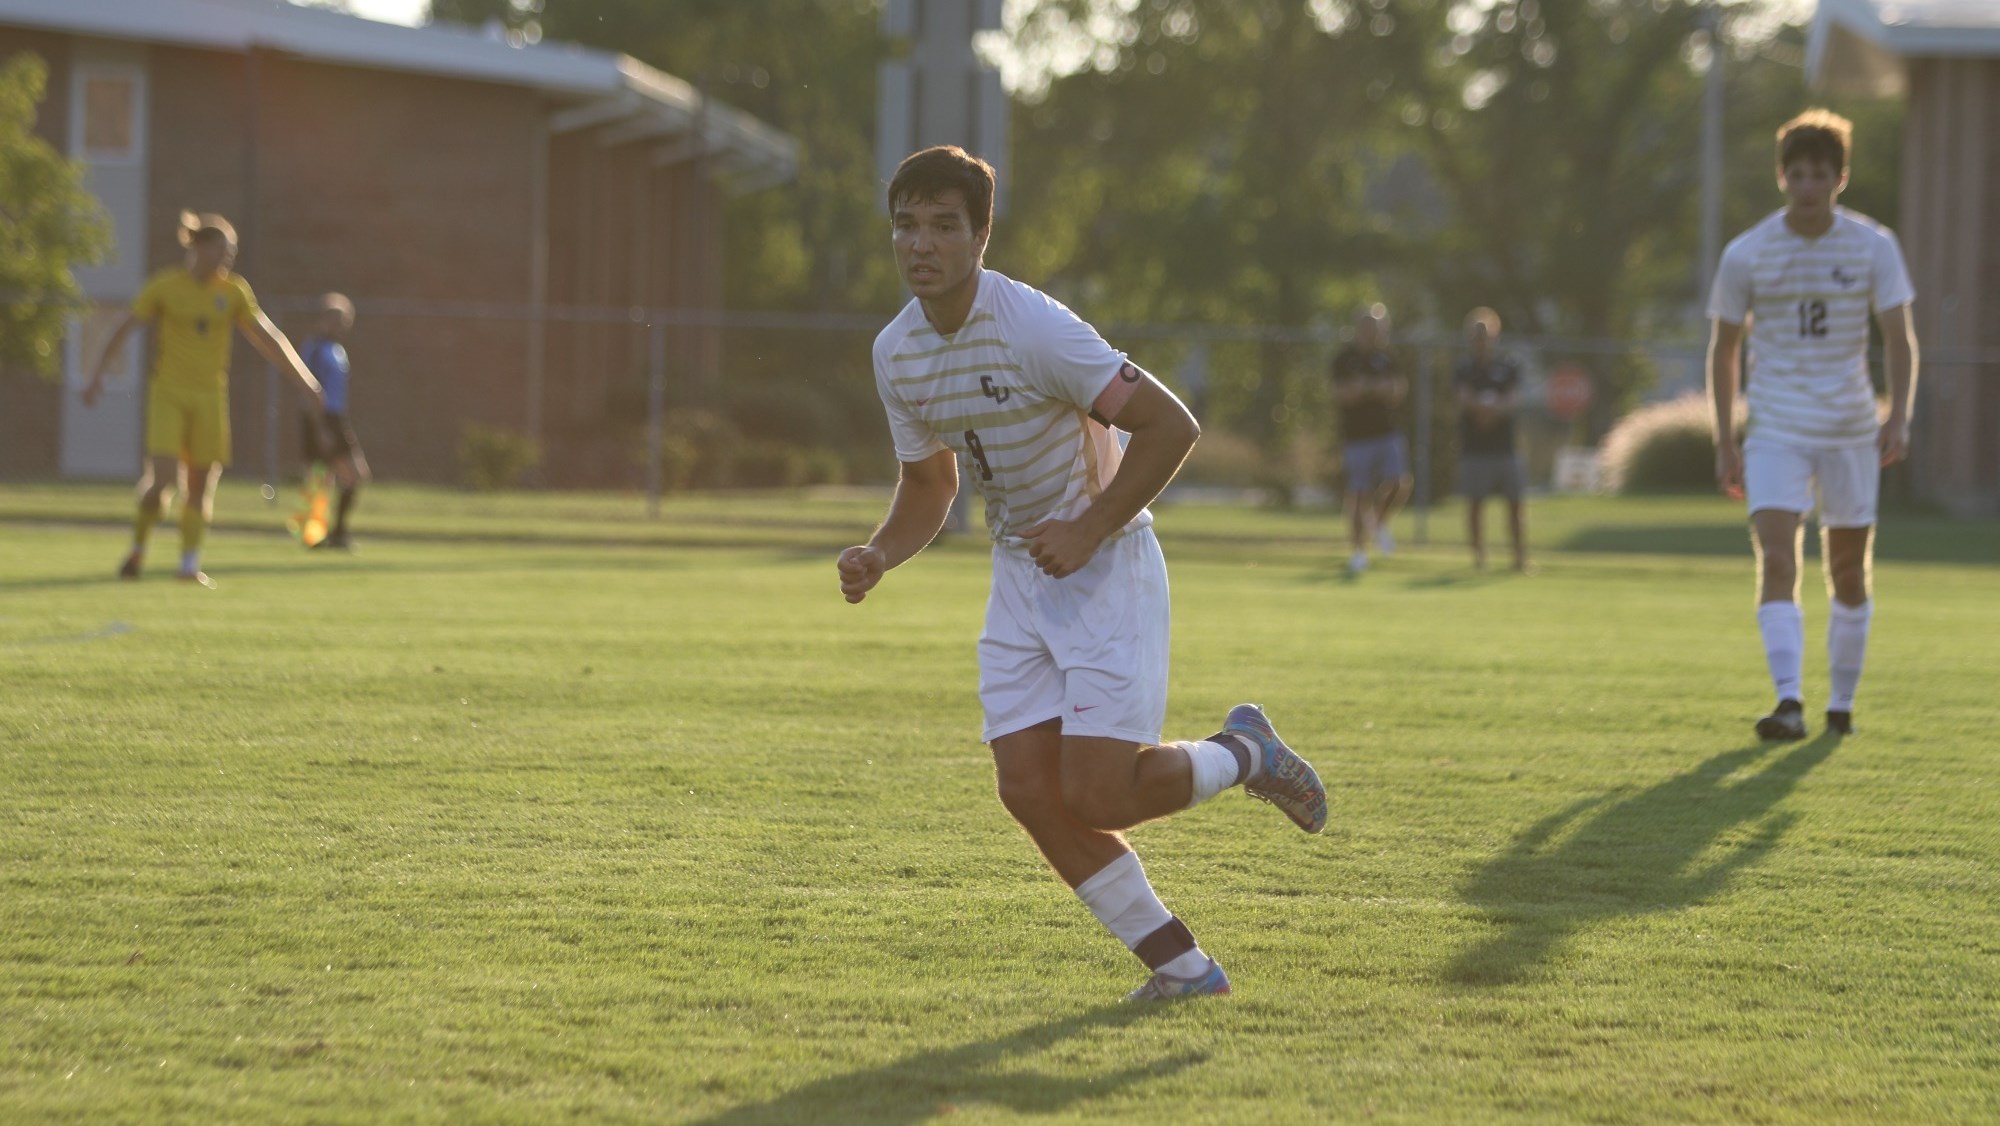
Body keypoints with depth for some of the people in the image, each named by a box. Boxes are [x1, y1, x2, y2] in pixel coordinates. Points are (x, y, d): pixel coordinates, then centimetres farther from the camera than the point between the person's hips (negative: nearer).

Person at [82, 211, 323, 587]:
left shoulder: (233, 291, 2)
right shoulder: (165, 286, -5)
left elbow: (266, 338, 8)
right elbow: (124, 330, 0)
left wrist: (305, 379, 7)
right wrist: (98, 375, -3)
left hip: (209, 397, 3)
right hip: (168, 391, -3)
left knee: (202, 486, 2)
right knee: (162, 479, -13)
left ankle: (190, 564, 11)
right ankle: (138, 548, 9)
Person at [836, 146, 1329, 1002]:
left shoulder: (1033, 328, -23)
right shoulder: (895, 353, 0)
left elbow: (1171, 425, -21)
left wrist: (1088, 531, -22)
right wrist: (879, 555, -4)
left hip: (1104, 569, -7)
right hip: (1019, 577, 7)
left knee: (1096, 796, -14)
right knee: (1030, 793, -4)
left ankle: (1243, 753, 17)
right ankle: (1182, 963, 8)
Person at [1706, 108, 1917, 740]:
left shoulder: (1873, 247, -2)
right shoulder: (1746, 255, -3)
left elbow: (1899, 338, -1)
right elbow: (1723, 348, 6)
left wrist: (1899, 415, -17)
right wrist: (1724, 443, 3)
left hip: (1850, 430, 1)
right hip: (1775, 430, -1)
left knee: (1849, 572, 9)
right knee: (1776, 560, -18)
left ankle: (1841, 702, 25)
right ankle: (1789, 705, -27)